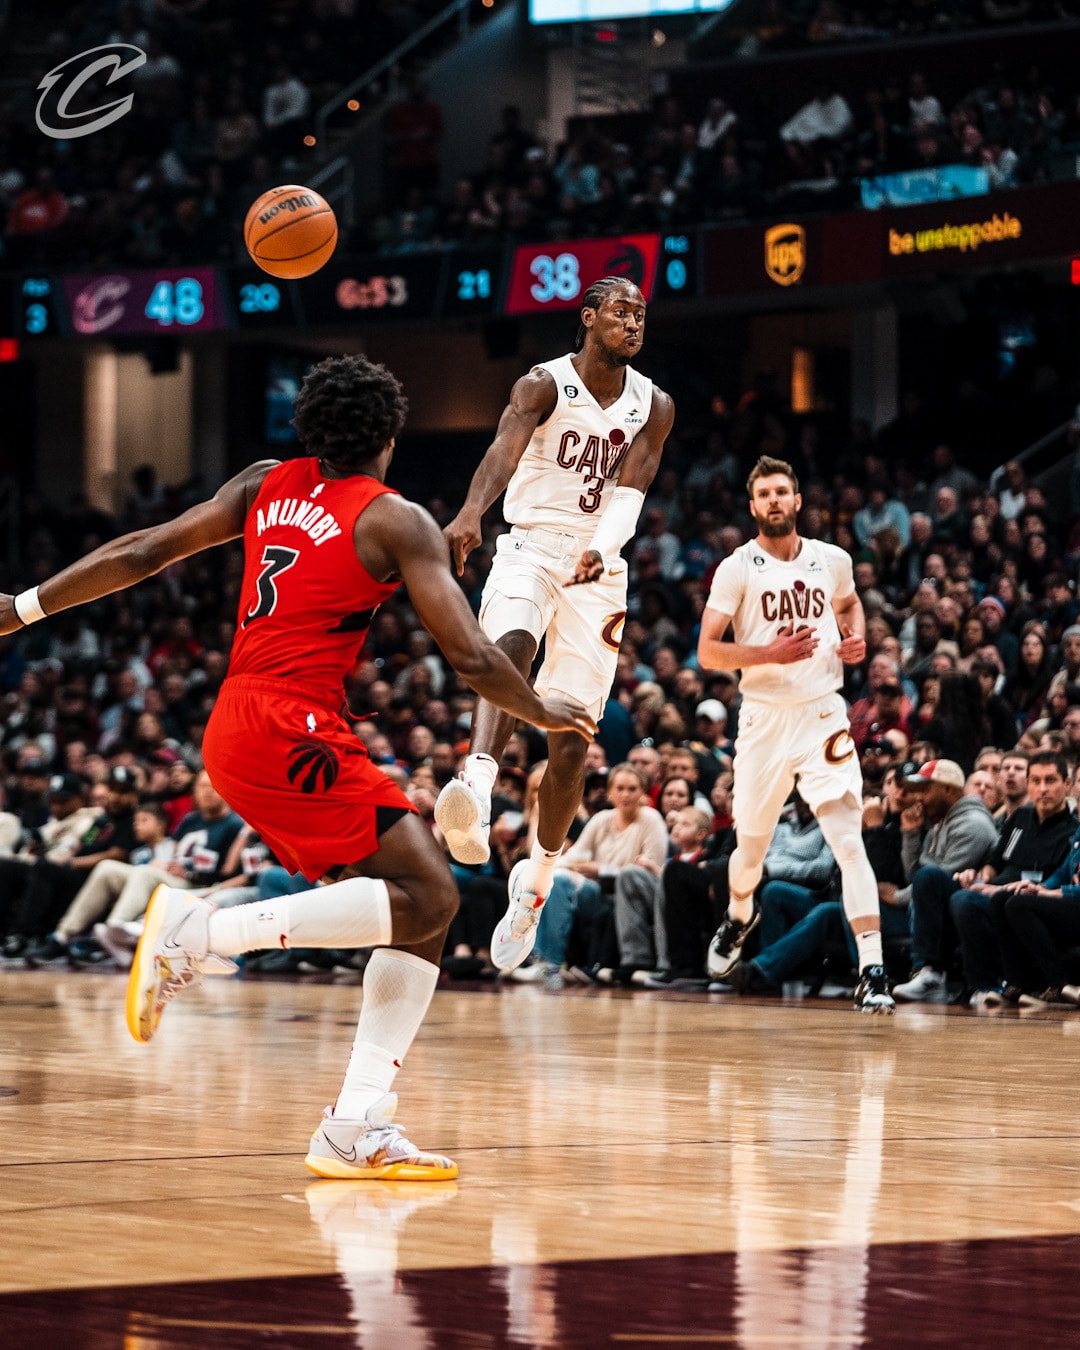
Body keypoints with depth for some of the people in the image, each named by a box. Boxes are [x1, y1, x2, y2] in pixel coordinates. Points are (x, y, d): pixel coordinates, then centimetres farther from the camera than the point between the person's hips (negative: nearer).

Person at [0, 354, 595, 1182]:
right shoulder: (396, 521, -3)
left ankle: (357, 1130, 2)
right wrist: (544, 715, 10)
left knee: (421, 908, 8)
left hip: (239, 730, 8)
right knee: (424, 897, -12)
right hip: (292, 734, -8)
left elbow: (145, 553, 16)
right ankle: (205, 932, -17)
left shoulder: (267, 485, 16)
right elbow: (471, 657, -9)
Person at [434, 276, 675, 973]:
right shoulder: (545, 385, -6)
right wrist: (471, 512, -48)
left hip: (597, 572, 3)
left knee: (571, 744, 1)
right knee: (509, 646, -38)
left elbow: (629, 489, -12)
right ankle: (478, 790, -58)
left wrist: (601, 550, -34)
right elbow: (505, 449, -26)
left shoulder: (654, 406, 4)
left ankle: (537, 881, 20)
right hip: (530, 549, -3)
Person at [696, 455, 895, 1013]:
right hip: (763, 718, 0)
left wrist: (856, 637, 5)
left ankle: (872, 971, -20)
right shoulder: (737, 569, -5)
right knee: (751, 848, 14)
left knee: (849, 840, -15)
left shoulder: (833, 561, 4)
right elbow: (707, 653, -9)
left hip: (823, 716, 0)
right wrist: (770, 653, -23)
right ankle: (740, 916, 49)